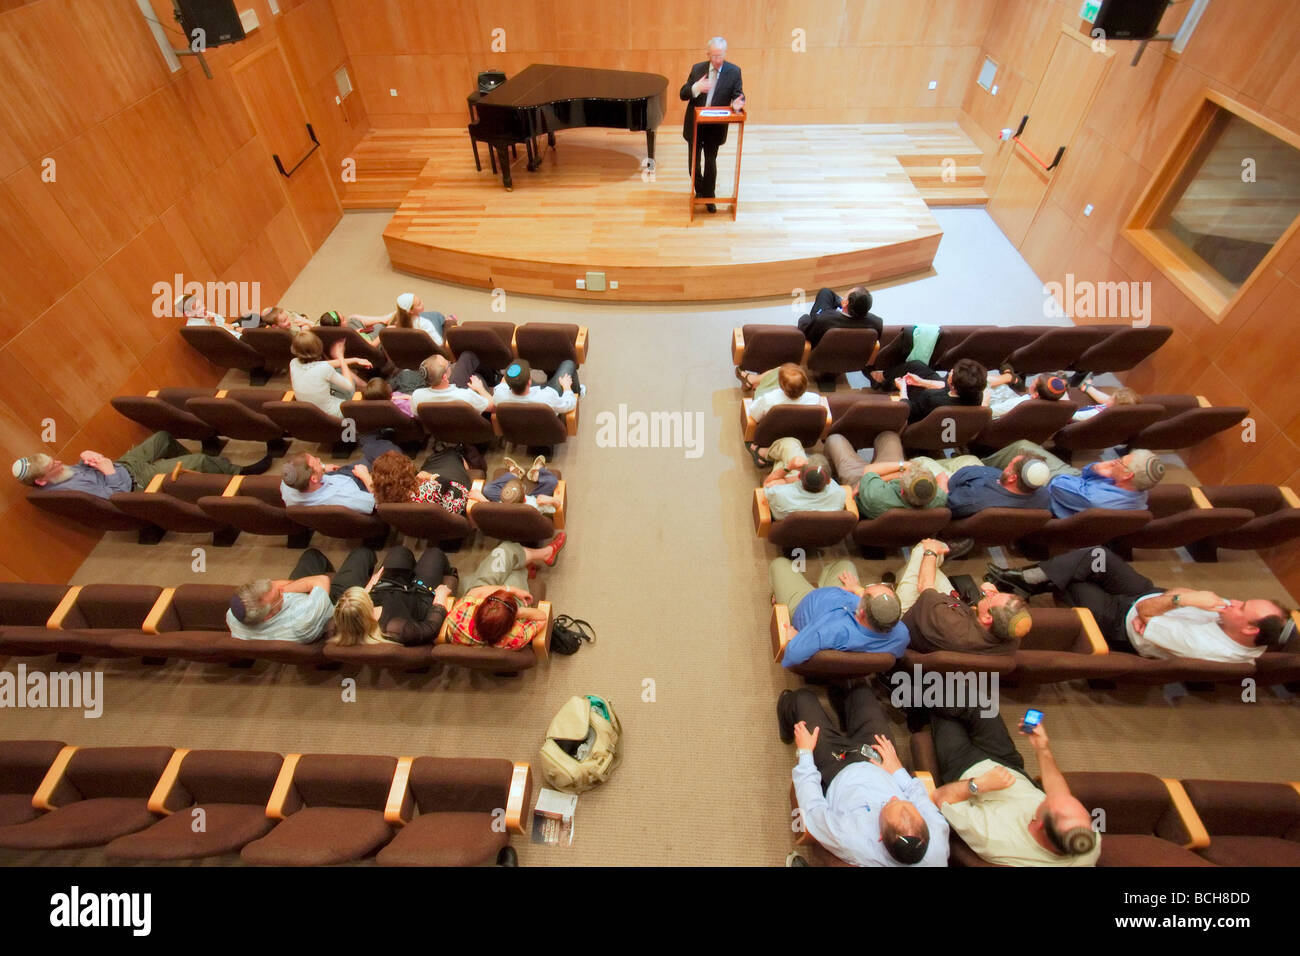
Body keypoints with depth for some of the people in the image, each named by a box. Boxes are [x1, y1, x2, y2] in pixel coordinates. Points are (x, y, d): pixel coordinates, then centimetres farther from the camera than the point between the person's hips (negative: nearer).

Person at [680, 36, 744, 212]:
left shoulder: (734, 71, -7)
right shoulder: (697, 69, -4)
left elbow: (738, 94, -6)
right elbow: (682, 94, -6)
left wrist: (737, 102, -32)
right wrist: (696, 88, -28)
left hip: (715, 126, -2)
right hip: (694, 124, 2)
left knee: (710, 163, 7)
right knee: (693, 162, 12)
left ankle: (709, 196, 25)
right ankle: (699, 190, 38)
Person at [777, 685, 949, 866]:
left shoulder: (850, 841, -45)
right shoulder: (938, 842, -36)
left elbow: (811, 807, -26)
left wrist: (805, 752, -15)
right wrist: (899, 771, -2)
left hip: (836, 773, -3)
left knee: (803, 697, 9)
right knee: (861, 689, 14)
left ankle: (788, 730, 47)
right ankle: (842, 699, 54)